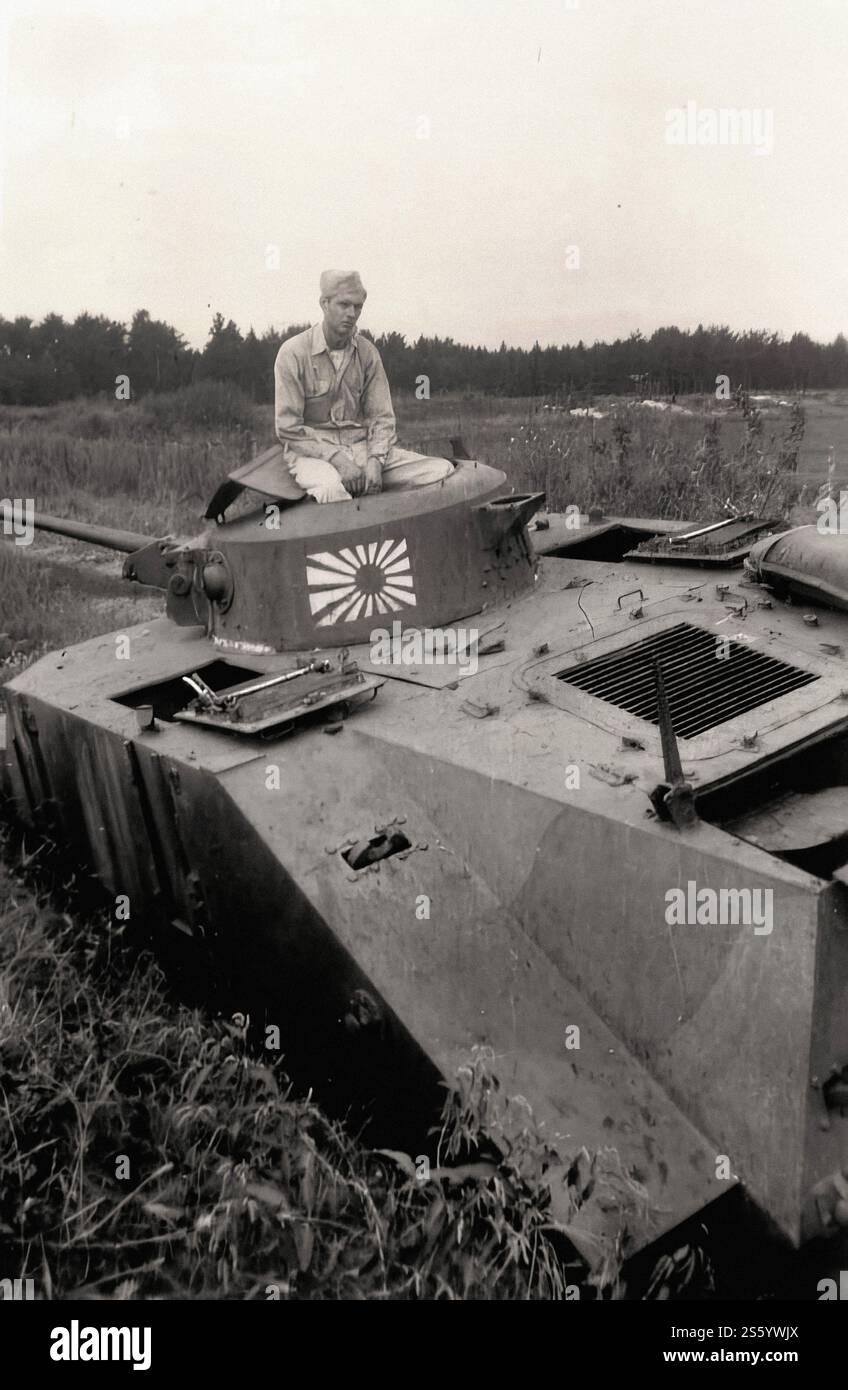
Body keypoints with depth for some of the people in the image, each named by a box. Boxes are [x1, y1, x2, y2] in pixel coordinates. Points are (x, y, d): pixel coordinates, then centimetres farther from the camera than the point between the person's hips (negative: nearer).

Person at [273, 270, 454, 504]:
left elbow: (381, 417, 7)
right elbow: (288, 429, -9)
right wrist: (337, 459, -19)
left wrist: (375, 460, -12)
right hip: (312, 450, -5)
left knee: (442, 470, -14)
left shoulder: (367, 353, 8)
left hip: (363, 446, 5)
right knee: (331, 487, -42)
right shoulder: (293, 353, -6)